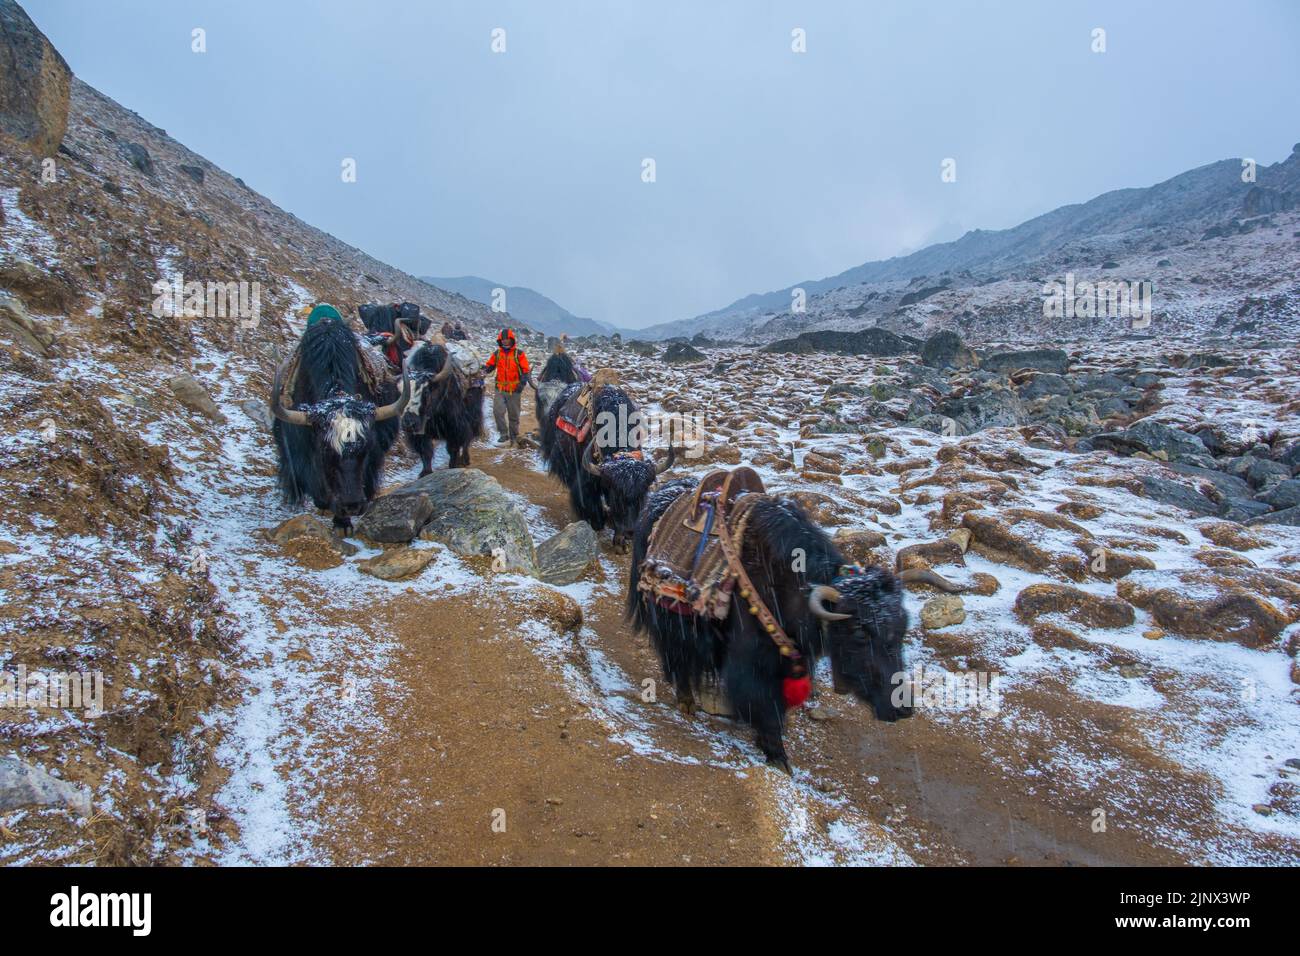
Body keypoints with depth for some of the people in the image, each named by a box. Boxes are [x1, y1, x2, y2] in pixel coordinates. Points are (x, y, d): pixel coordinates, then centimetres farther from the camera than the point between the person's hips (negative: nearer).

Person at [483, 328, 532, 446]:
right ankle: (504, 434, -6)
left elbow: (526, 370, -4)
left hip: (514, 390, -2)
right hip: (500, 389, 2)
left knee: (513, 415, 8)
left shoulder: (519, 354, -1)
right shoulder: (497, 354, 8)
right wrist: (484, 369, -8)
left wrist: (523, 381, -19)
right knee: (498, 411, -16)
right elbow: (490, 365, 15)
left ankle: (514, 437, 22)